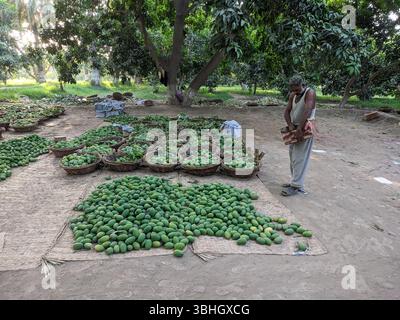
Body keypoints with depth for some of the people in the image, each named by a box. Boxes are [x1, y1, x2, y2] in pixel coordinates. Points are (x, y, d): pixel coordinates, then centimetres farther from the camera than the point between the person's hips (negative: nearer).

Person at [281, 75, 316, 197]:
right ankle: (295, 181, 22)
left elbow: (307, 112, -25)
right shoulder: (293, 95, 8)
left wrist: (299, 129, -31)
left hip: (305, 129, -8)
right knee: (293, 157, 11)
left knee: (299, 158, -8)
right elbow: (287, 111, 4)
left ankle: (296, 186, -3)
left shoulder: (310, 93, -13)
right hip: (294, 127, 8)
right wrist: (290, 125, -13)